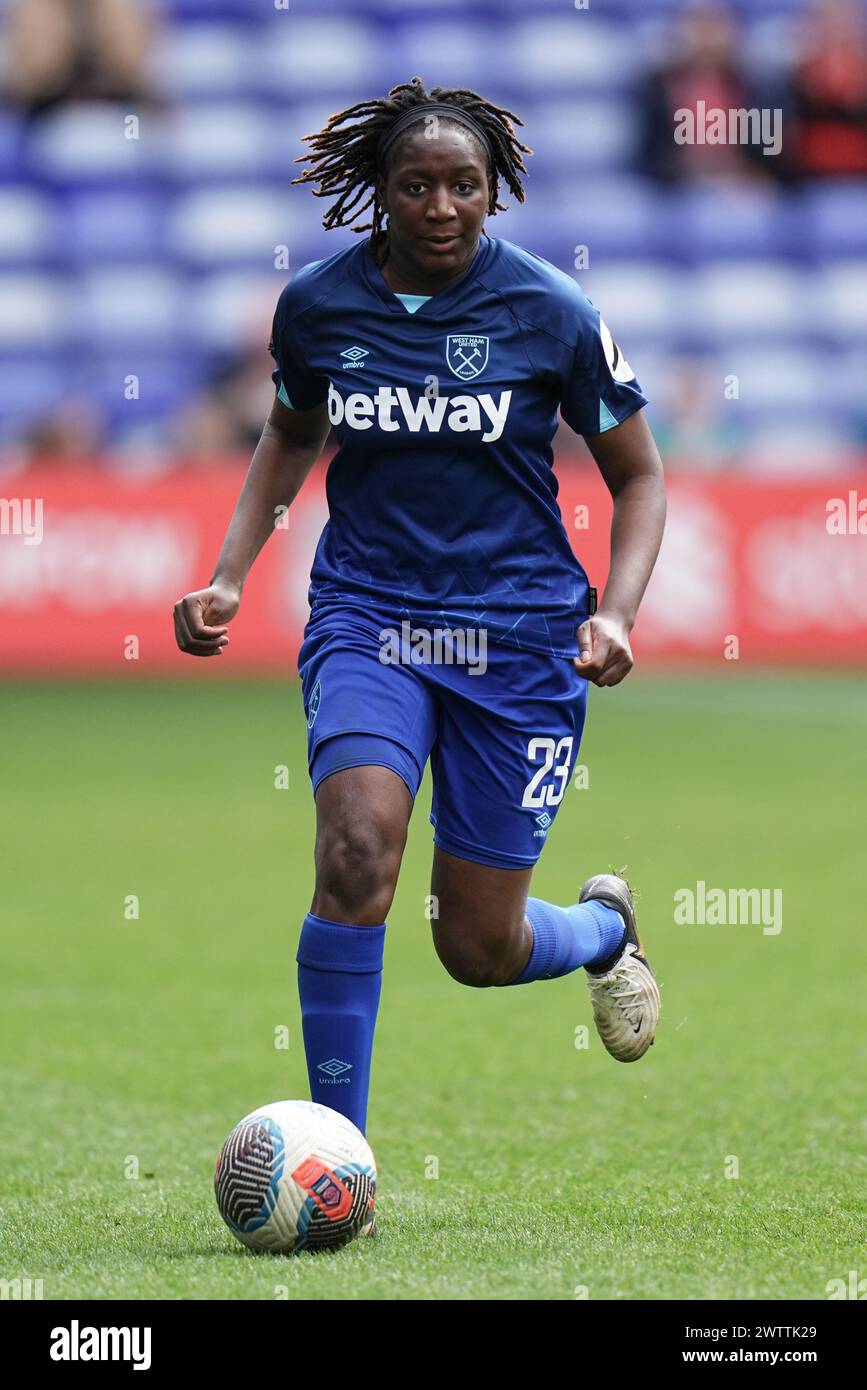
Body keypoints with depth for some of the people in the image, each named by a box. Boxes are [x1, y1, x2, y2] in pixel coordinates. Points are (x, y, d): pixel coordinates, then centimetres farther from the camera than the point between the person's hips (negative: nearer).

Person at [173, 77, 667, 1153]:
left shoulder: (548, 309, -8)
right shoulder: (316, 302, -2)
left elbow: (638, 475, 3)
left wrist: (615, 613, -12)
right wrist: (229, 576, 7)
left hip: (516, 631, -1)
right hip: (365, 611, 1)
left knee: (479, 948, 2)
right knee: (357, 851, -27)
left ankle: (605, 925, 41)